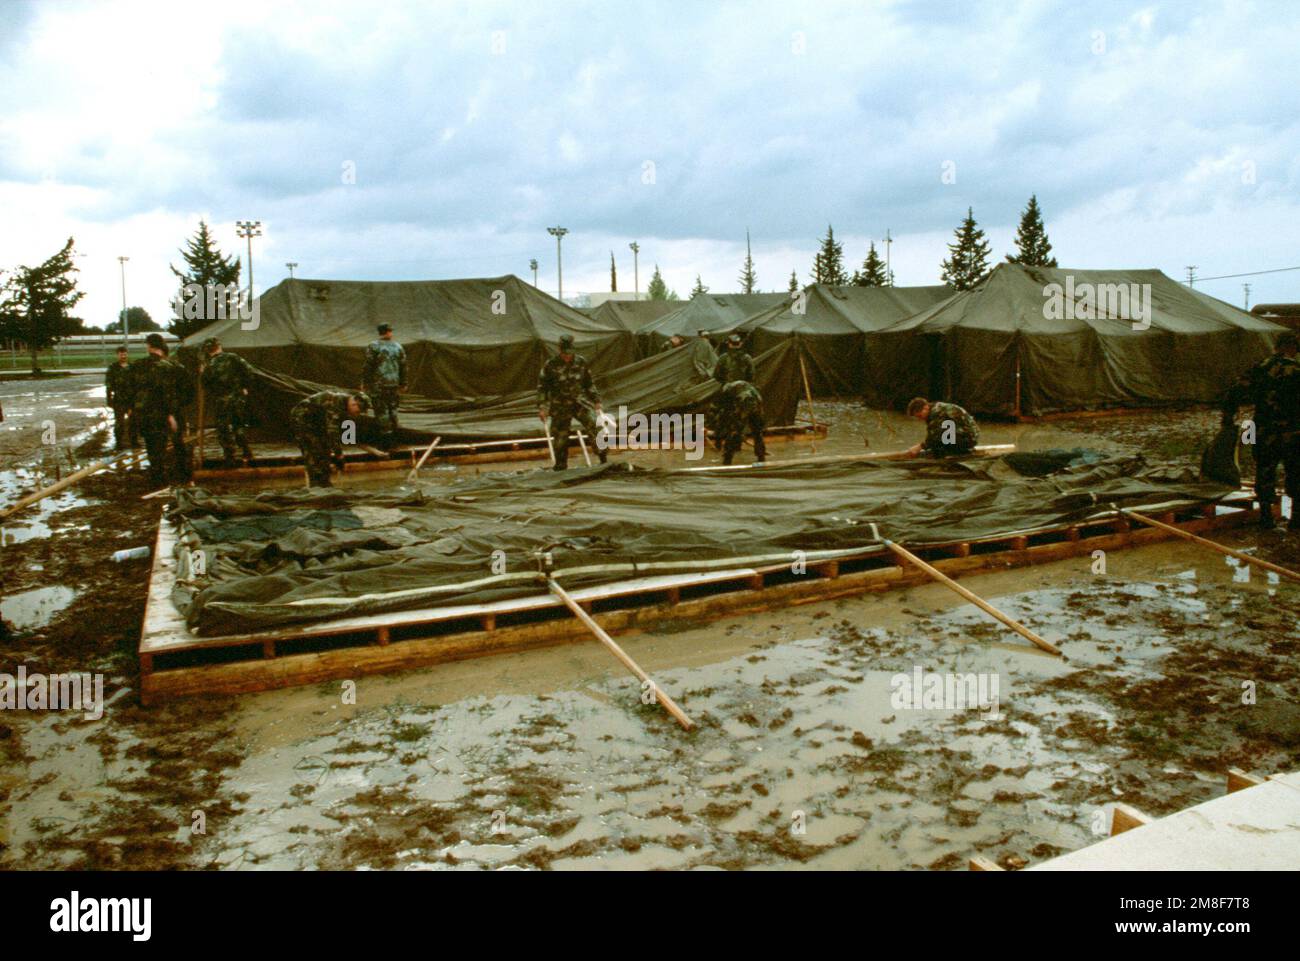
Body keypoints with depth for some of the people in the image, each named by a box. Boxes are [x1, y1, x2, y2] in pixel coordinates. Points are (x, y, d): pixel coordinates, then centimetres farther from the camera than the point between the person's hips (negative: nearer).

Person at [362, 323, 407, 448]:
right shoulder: (398, 347, 6)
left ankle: (386, 435, -3)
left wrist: (364, 382, -1)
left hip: (378, 383, -5)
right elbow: (403, 367, 9)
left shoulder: (373, 346, -7)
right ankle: (393, 436, 19)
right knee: (392, 408, 15)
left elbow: (368, 366, -9)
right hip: (394, 383, 5)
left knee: (381, 410, -1)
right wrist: (403, 384, 18)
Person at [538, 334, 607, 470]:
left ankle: (603, 453, -4)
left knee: (593, 426, -18)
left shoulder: (581, 363, 1)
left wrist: (596, 400, 11)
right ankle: (560, 466, 16)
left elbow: (589, 384, 13)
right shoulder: (551, 365, -7)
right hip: (560, 407, -1)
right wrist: (542, 407, -7)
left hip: (579, 402, 2)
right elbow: (542, 386, -2)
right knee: (560, 438, 2)